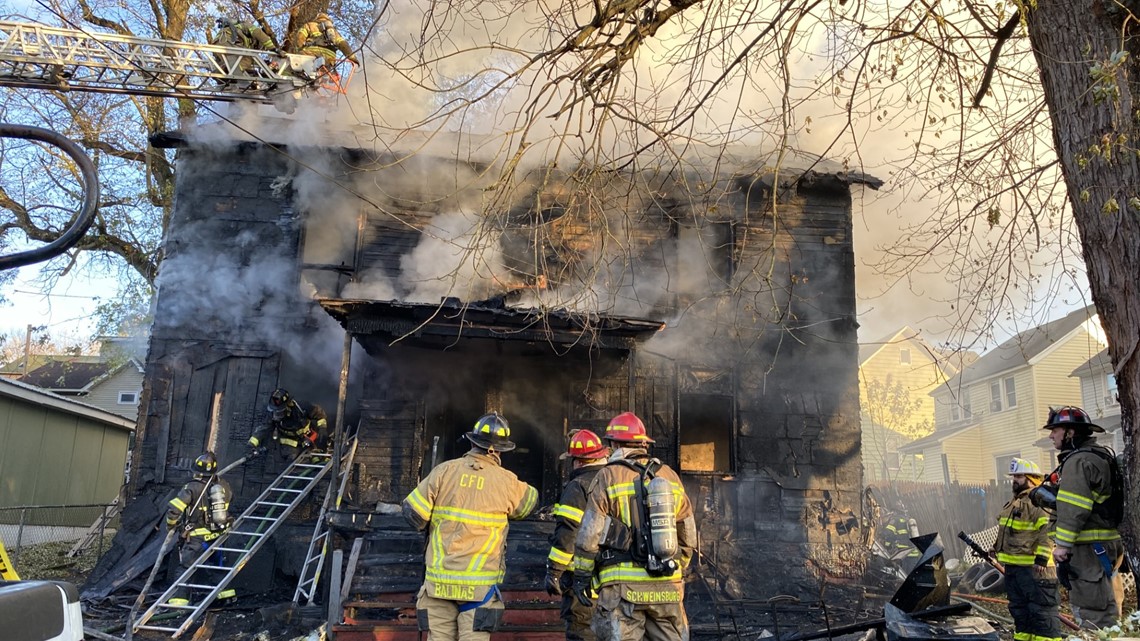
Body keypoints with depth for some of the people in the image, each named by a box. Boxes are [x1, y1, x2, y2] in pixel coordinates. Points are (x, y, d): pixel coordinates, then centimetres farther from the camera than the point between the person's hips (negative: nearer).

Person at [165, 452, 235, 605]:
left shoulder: (192, 488, -18)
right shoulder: (223, 485, -4)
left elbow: (173, 509, -21)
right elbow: (229, 496, 17)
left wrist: (171, 524, -2)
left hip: (197, 537, -5)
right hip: (218, 534, 5)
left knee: (187, 568, 2)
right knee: (219, 563, 23)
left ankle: (180, 600, -5)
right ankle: (227, 593, 31)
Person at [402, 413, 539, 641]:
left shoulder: (444, 471, -4)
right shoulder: (506, 481, -5)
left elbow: (412, 512, -4)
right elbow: (529, 501, 15)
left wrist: (429, 527, 16)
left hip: (439, 580, 2)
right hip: (479, 584, -2)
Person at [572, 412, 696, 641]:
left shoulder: (608, 477, -5)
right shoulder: (670, 476, 9)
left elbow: (589, 534, -7)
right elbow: (688, 535, 14)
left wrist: (581, 576, 2)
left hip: (624, 587, -4)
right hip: (667, 586, 5)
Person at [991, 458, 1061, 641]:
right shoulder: (1014, 503, 18)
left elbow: (1047, 531, -23)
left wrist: (1041, 558, -25)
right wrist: (997, 550, 24)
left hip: (1033, 567, -10)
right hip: (1013, 566, 10)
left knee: (1042, 609, -5)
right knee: (1019, 609, 18)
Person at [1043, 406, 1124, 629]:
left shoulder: (1078, 462, -15)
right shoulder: (1100, 456, 18)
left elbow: (1073, 509, -22)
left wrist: (1062, 543, -19)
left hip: (1089, 545, -11)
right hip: (1107, 542, 11)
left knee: (1091, 607, -8)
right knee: (1106, 603, 17)